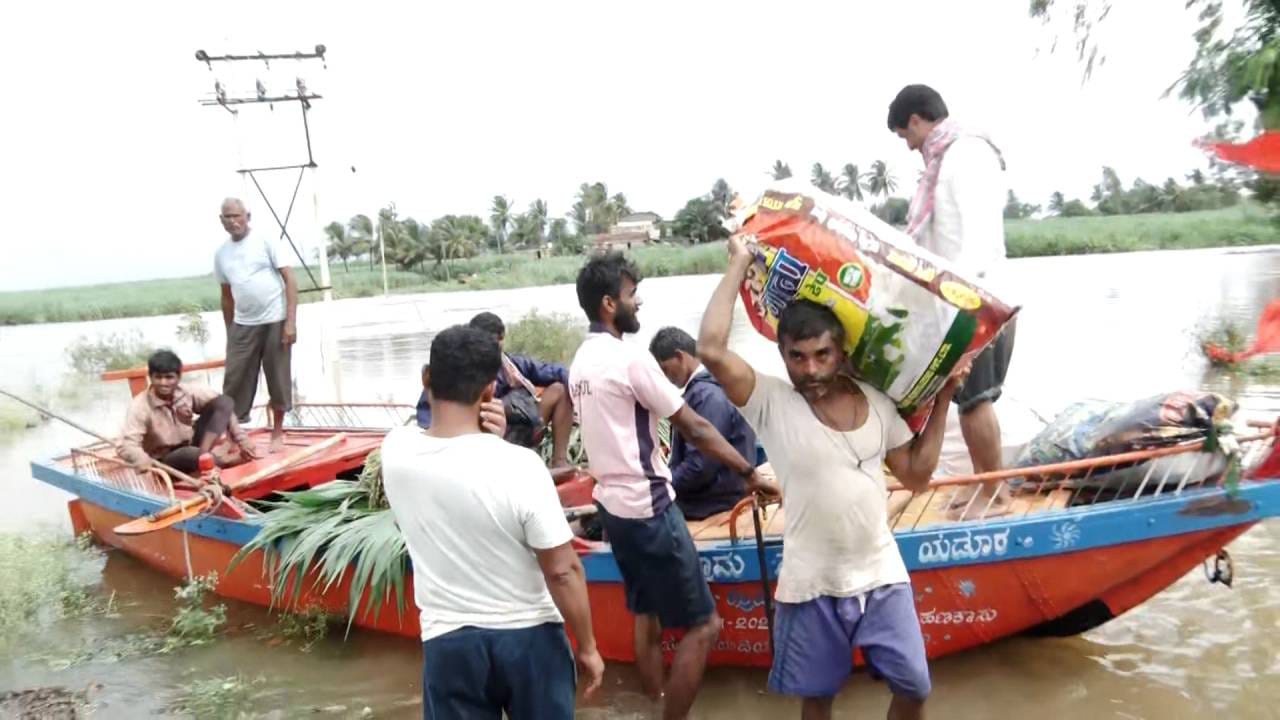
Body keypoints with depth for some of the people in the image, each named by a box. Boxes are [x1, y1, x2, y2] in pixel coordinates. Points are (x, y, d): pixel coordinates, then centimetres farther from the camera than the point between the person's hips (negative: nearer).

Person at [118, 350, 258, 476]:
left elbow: (224, 408, -4)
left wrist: (242, 441, -11)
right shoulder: (140, 407, -21)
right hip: (166, 462, -5)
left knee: (224, 402, -12)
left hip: (192, 445, 5)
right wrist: (144, 462, -52)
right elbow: (126, 446, -30)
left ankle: (204, 454, -24)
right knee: (188, 453, -43)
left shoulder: (189, 392, -10)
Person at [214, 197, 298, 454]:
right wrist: (229, 333, 14)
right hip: (243, 325, 4)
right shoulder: (221, 254, 9)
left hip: (275, 322, -3)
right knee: (235, 382, 1)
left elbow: (290, 279, -7)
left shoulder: (265, 242, -4)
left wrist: (291, 321, -14)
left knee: (279, 379, 5)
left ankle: (277, 433, 19)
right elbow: (227, 296, 16)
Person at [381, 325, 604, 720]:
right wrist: (587, 646, -5)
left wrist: (487, 441, -9)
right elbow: (563, 570, -18)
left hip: (448, 641, 3)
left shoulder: (395, 450, -11)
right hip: (527, 636, -2)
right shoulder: (519, 465, -24)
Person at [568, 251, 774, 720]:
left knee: (647, 616, 20)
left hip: (613, 504, 10)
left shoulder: (581, 361, 8)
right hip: (647, 508, -9)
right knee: (702, 625, -1)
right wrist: (750, 472, -10)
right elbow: (695, 429, -16)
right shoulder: (630, 358, -18)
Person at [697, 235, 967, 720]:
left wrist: (941, 402, 2)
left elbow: (916, 476, 6)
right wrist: (739, 264, -19)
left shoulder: (876, 403, 0)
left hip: (882, 576, 3)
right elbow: (711, 350, -27)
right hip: (812, 585, -3)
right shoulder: (771, 403, -13)